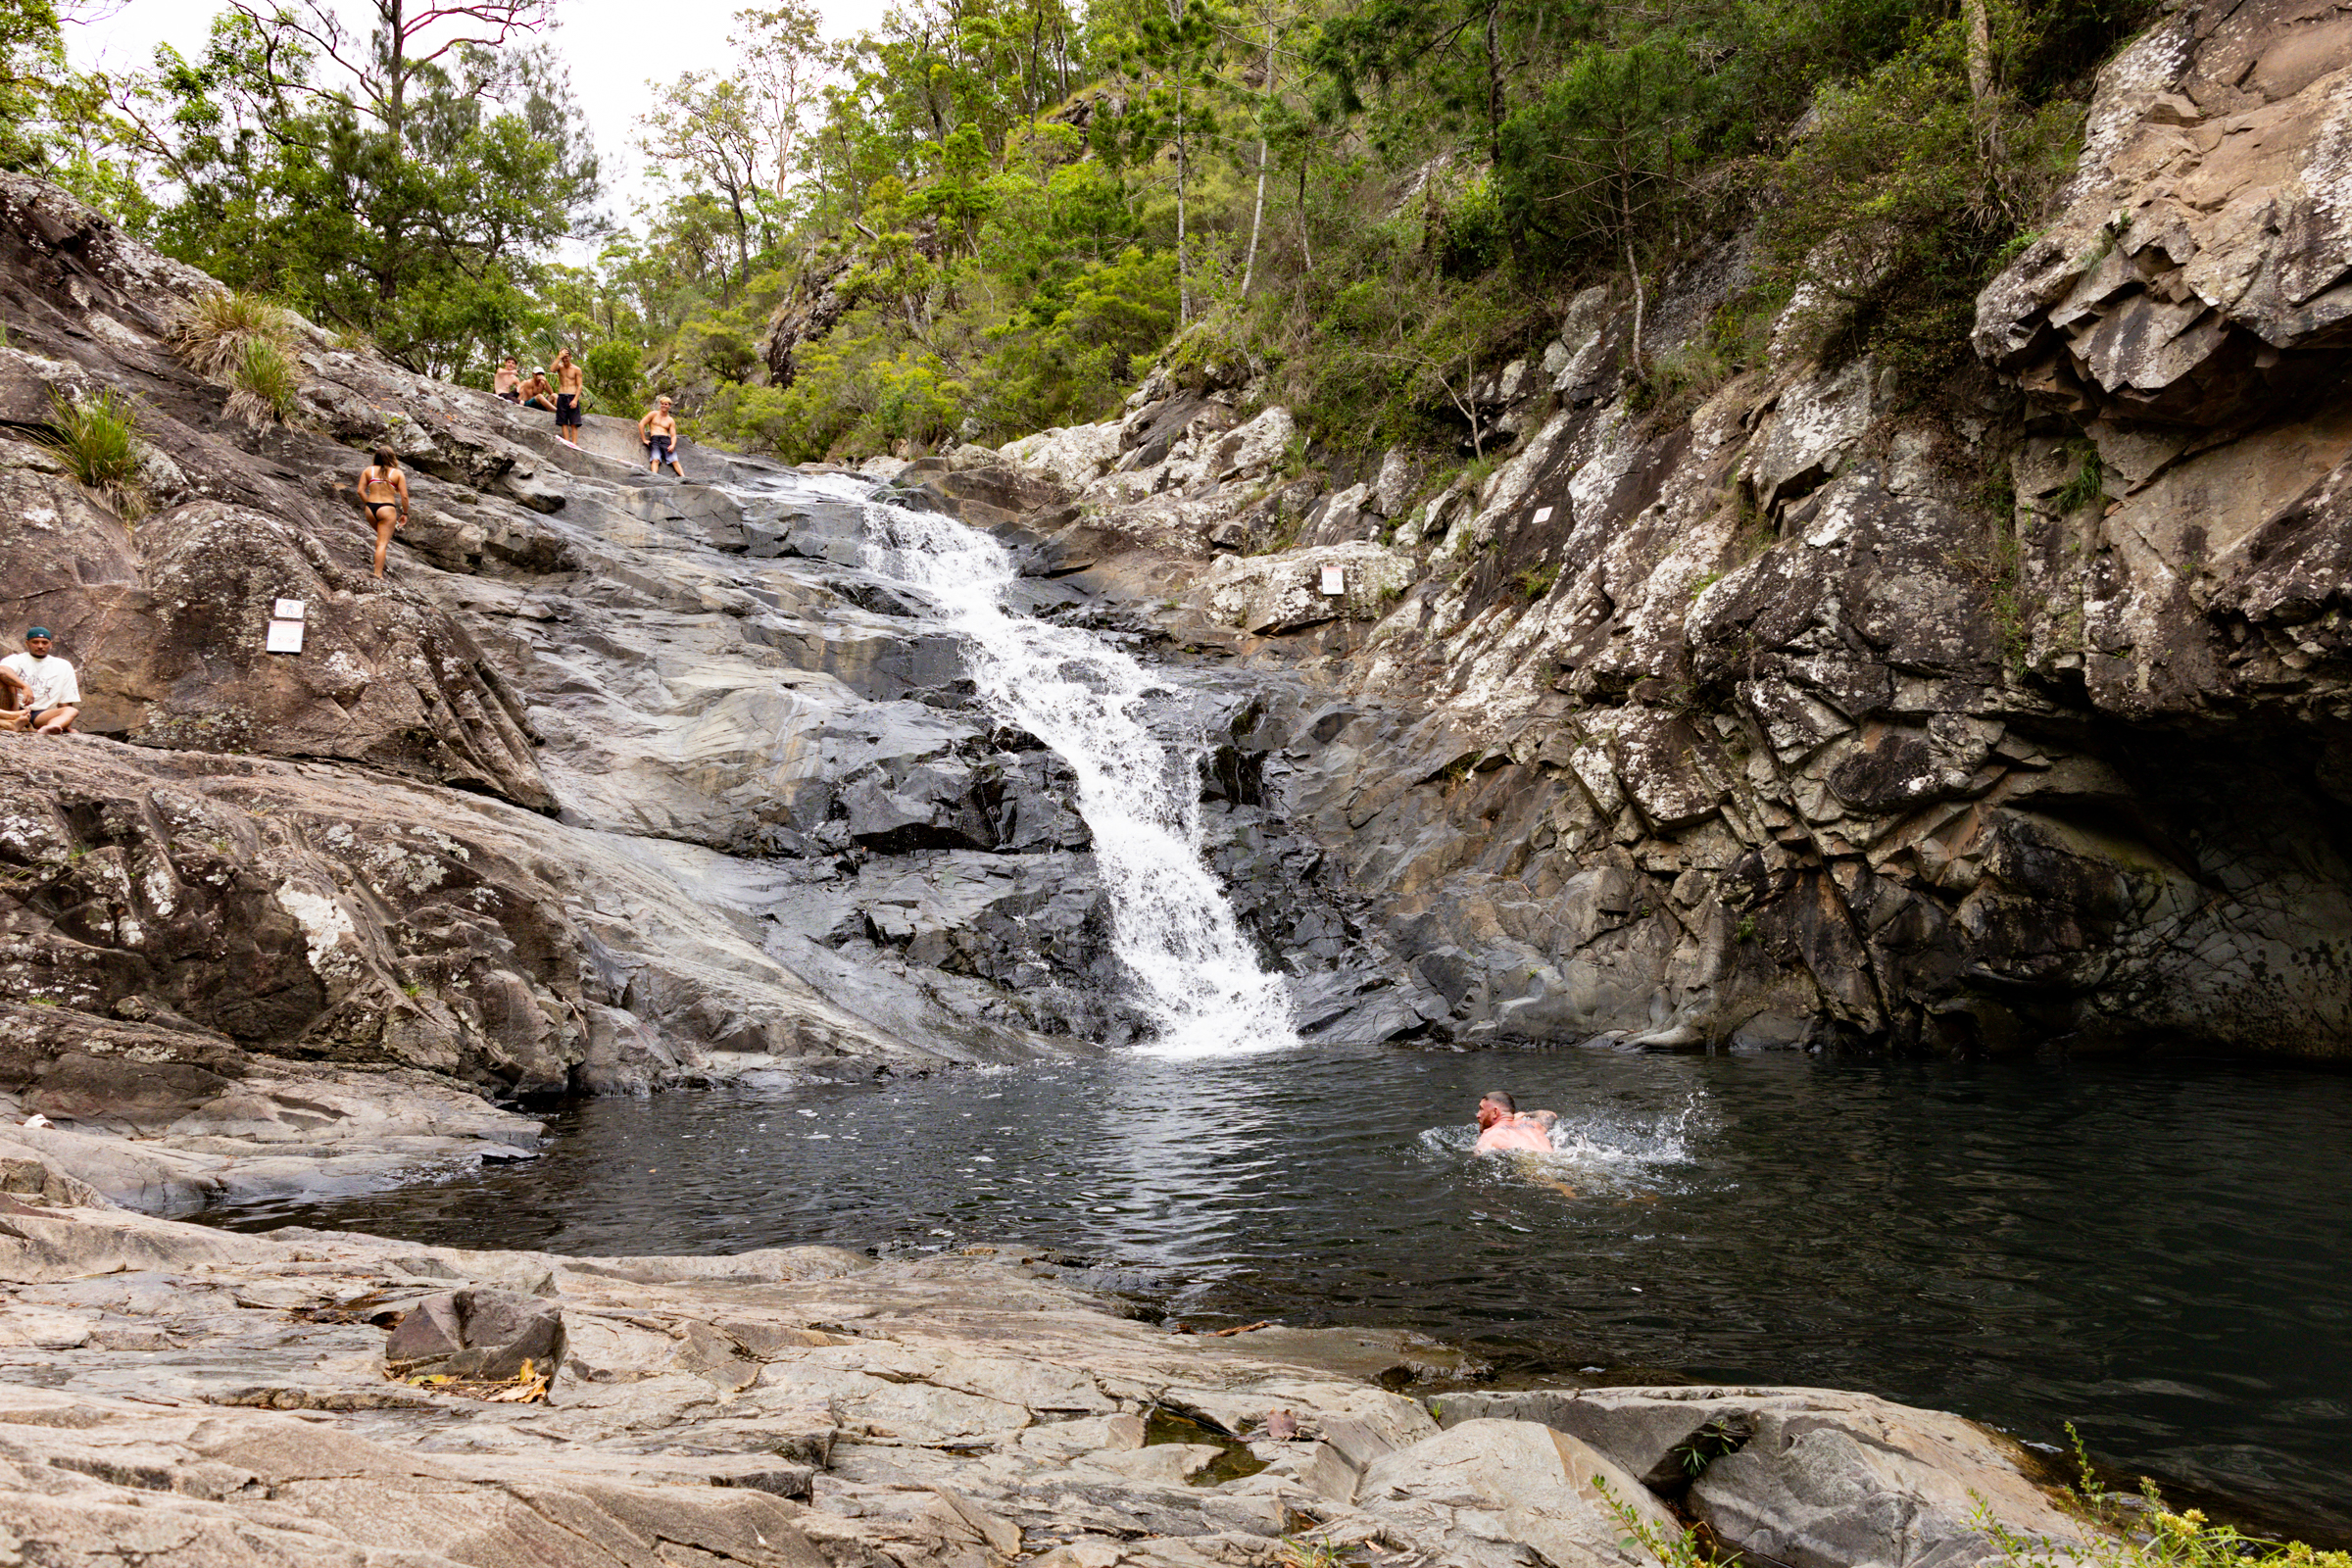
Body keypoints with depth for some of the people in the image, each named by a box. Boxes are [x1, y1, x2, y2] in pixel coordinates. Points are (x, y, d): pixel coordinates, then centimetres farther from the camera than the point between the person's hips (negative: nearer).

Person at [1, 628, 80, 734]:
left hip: (43, 714, 2)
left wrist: (66, 725, -3)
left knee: (72, 711, -27)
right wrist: (25, 686, -35)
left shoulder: (64, 666, 16)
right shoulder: (17, 659, 8)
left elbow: (64, 703, 13)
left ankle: (45, 730, -63)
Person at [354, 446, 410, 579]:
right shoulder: (397, 473, 1)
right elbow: (404, 496, -4)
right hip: (387, 509, -4)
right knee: (383, 542, -4)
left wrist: (368, 504, 12)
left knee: (380, 537, 28)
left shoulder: (368, 470, 9)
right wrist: (405, 513, 7)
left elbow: (360, 490, 1)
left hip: (370, 508, 4)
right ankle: (378, 573, -10)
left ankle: (380, 564, 28)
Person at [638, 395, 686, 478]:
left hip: (666, 440, 2)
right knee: (655, 459, -28)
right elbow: (641, 424, 9)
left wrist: (673, 445, -8)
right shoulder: (654, 414, 16)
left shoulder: (671, 421, 21)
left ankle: (683, 477, -33)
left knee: (674, 460, -19)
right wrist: (644, 440, 0)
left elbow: (673, 436, 15)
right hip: (654, 439, -2)